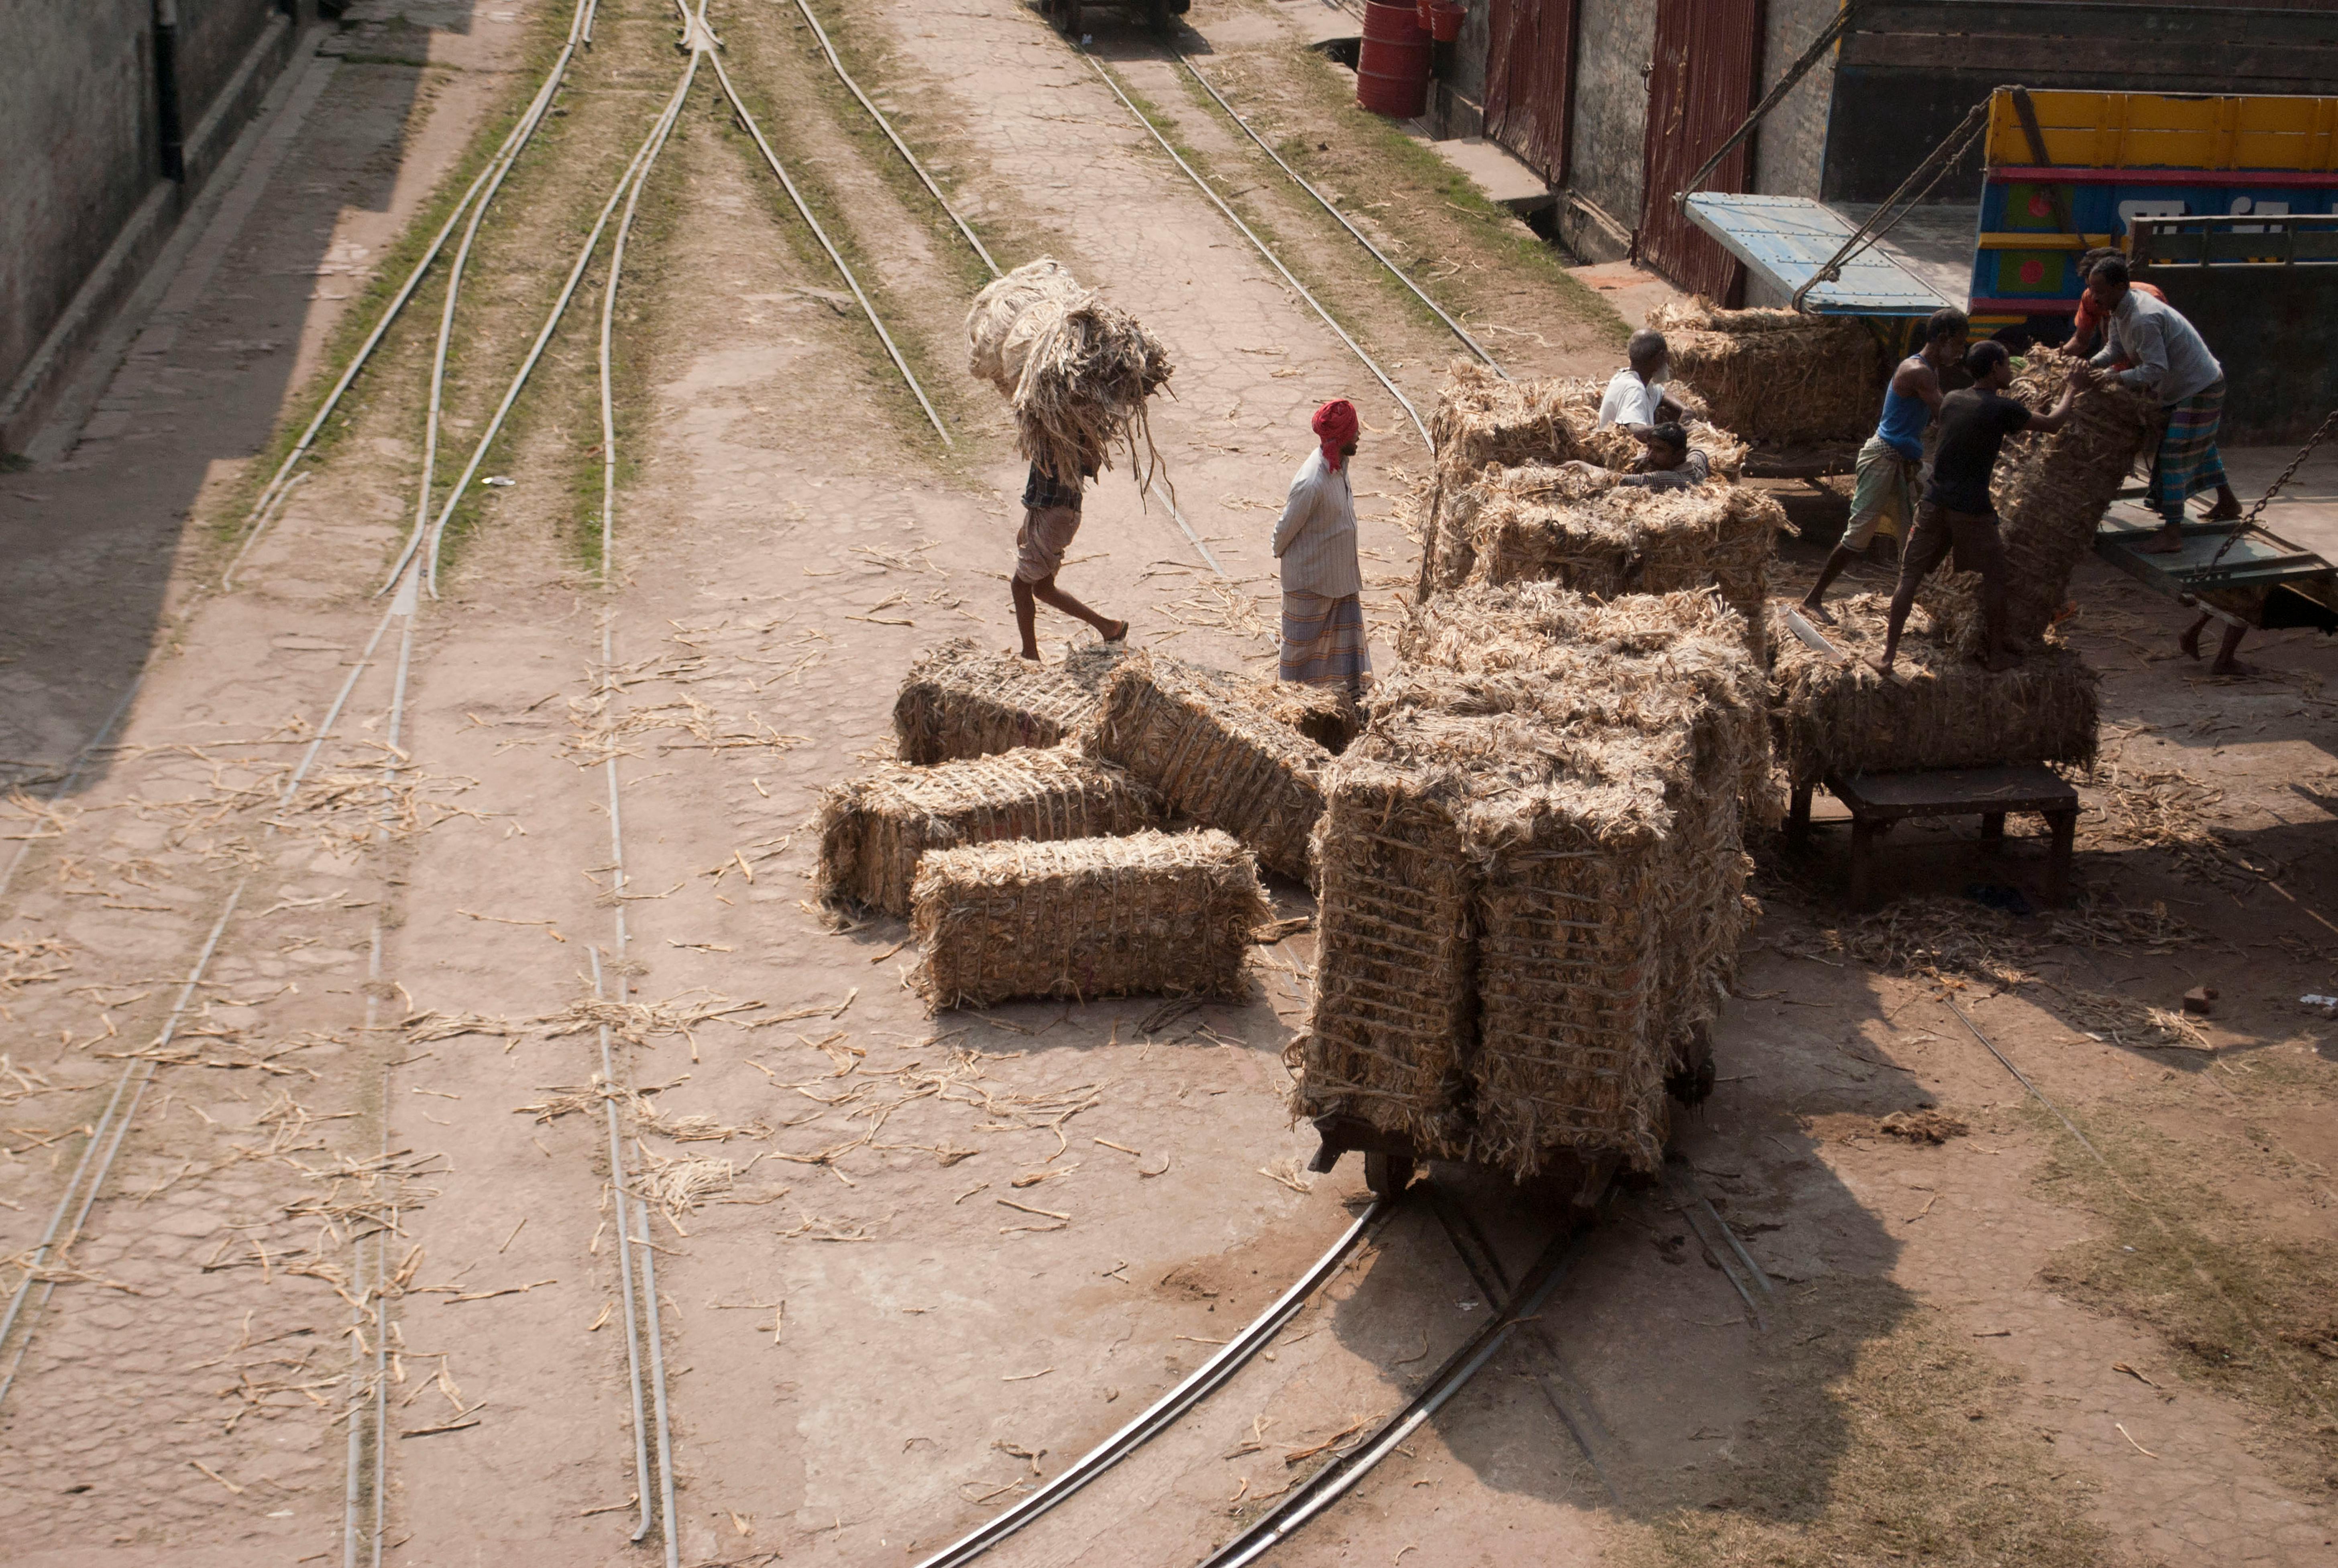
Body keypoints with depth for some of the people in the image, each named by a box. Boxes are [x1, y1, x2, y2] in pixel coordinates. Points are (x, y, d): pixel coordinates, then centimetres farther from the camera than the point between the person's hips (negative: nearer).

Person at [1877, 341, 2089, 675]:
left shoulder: (1951, 400, 9)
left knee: (1910, 576, 6)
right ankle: (1997, 652, 21)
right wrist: (2072, 389, 20)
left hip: (1935, 502, 5)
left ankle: (1887, 655, 3)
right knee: (1994, 576, 13)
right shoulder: (2003, 408, -8)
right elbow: (2052, 424, 4)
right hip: (1972, 509, -5)